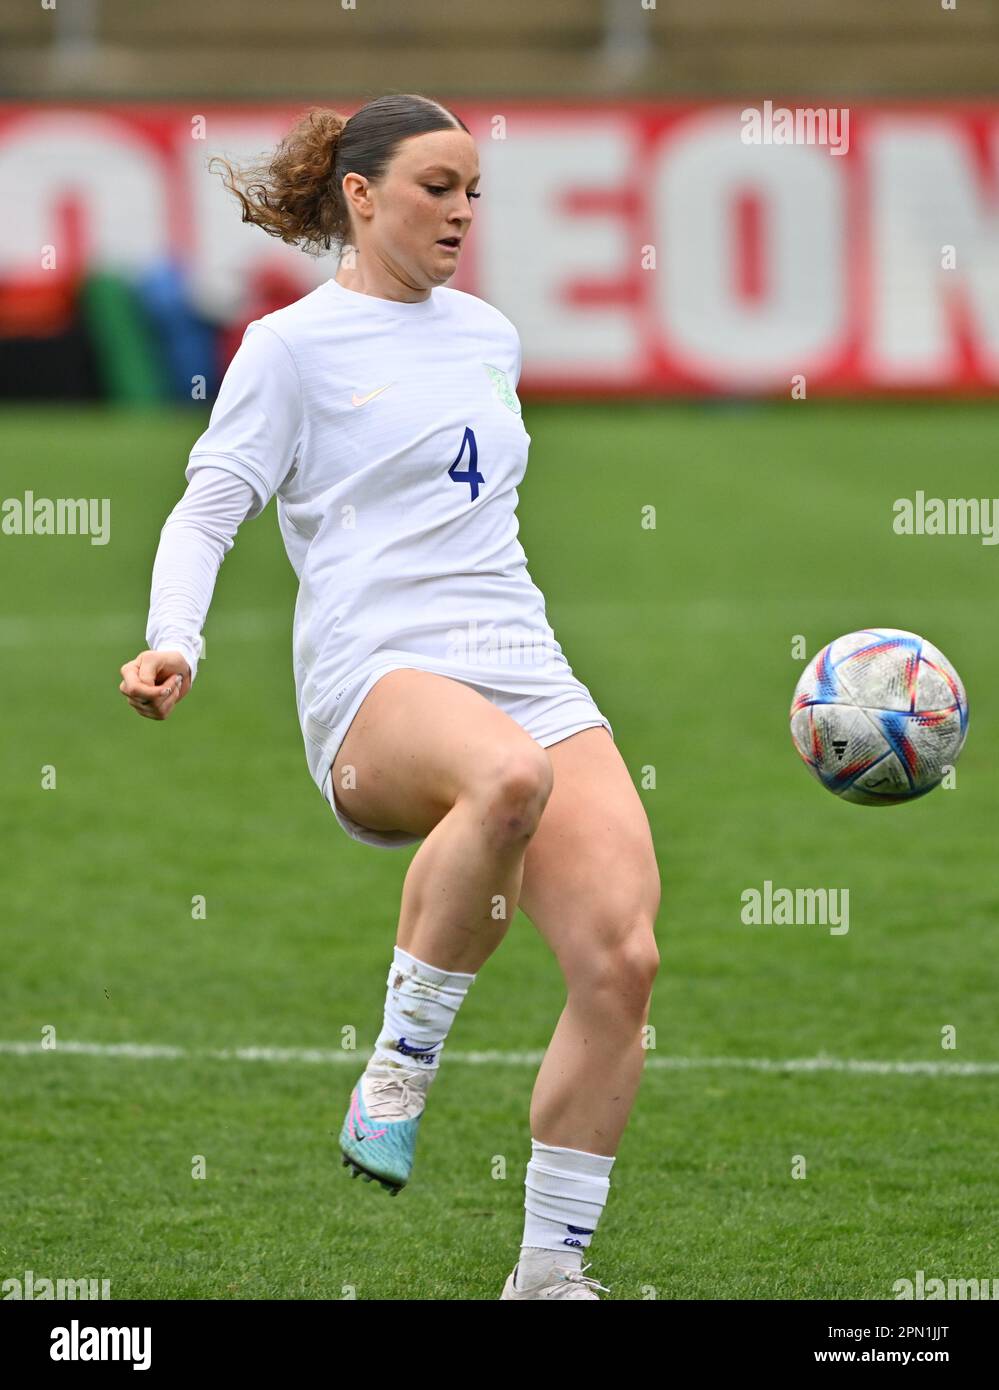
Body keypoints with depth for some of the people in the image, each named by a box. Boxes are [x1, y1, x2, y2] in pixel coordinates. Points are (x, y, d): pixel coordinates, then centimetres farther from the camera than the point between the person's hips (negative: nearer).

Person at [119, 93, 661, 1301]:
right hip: (377, 681, -6)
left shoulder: (488, 335, 22)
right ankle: (399, 1068, -25)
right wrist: (173, 643, -18)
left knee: (620, 957, -15)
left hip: (528, 682, 6)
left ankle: (550, 1270, -4)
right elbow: (208, 508, -1)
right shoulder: (292, 345, 6)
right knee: (508, 777, -42)